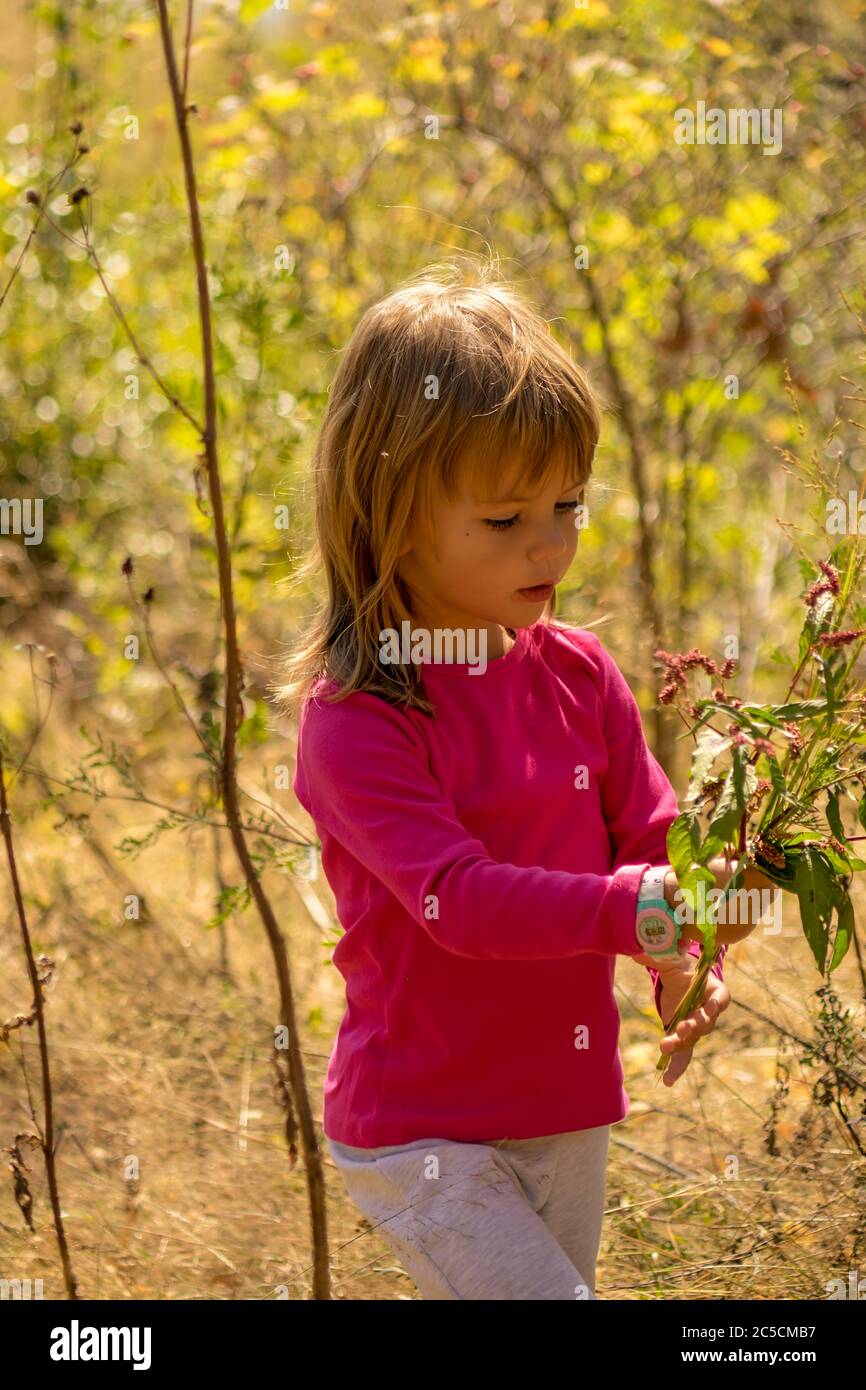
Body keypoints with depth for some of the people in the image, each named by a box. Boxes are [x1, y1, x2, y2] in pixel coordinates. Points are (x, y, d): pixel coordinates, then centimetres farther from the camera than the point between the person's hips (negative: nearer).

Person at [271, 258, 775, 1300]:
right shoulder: (354, 717, -16)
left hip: (566, 1122, 6)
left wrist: (685, 963, -17)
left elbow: (651, 841, 4)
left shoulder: (580, 675, 3)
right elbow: (457, 896, -25)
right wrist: (638, 907, -34)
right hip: (420, 1138, -6)